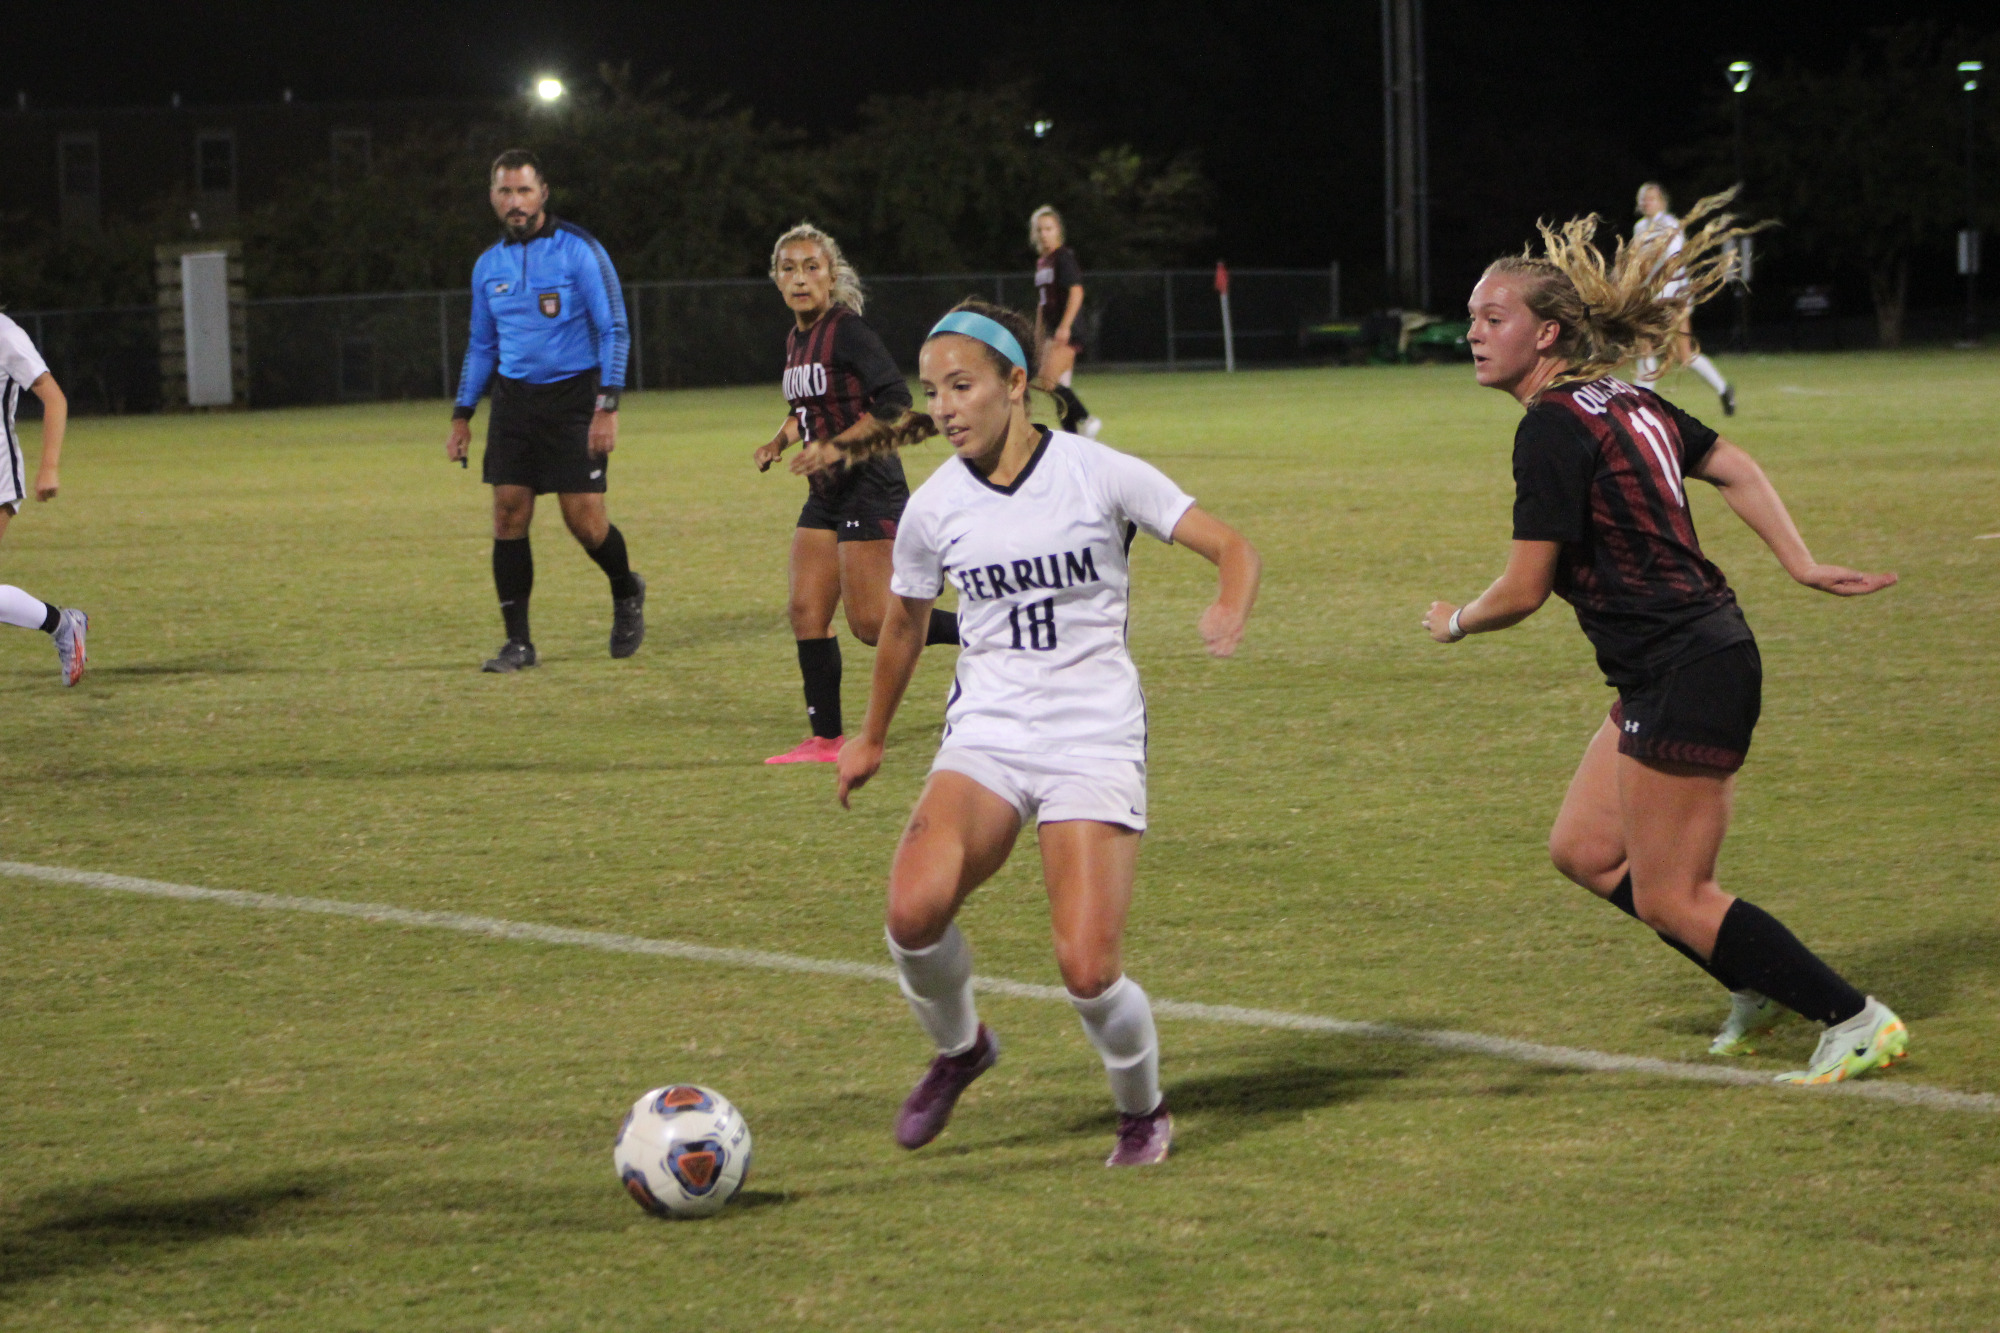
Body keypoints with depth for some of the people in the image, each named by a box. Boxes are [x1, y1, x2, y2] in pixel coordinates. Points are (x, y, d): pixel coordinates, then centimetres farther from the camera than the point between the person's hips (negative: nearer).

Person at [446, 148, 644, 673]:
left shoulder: (578, 251, -7)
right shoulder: (489, 265, 9)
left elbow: (614, 330, -8)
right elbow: (481, 346, 20)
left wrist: (607, 407, -16)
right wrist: (462, 415, 13)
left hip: (573, 395, -5)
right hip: (514, 402, 5)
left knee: (584, 520, -7)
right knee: (509, 514, -5)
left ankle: (627, 593, 24)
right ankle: (518, 643, 1)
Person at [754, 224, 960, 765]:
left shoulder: (847, 331, -14)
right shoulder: (797, 339, 12)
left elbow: (895, 403, -20)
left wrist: (835, 447, -23)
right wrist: (779, 441, 9)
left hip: (869, 486, -9)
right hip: (826, 495, 9)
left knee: (871, 622, -11)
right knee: (806, 612, 2)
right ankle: (825, 739, 7)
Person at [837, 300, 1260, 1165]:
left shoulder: (1100, 475, -7)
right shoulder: (933, 508, 3)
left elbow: (1232, 549, -3)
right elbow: (904, 622, 21)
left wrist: (1229, 613, -25)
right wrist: (871, 739, 32)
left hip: (1094, 742, -3)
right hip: (986, 736, 3)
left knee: (1089, 971, -15)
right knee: (914, 907, -26)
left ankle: (1143, 1110, 18)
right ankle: (958, 1047, 6)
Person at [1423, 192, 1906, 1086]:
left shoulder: (1553, 427, -17)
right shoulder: (1626, 402, 11)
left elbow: (1523, 591, -17)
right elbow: (1734, 468, 19)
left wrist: (1455, 623, 3)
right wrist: (1802, 567, 18)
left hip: (1685, 677, -10)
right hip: (1666, 674, 10)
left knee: (1669, 898, -1)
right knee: (1584, 850, 16)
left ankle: (1858, 1023, 5)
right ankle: (1764, 987, 24)